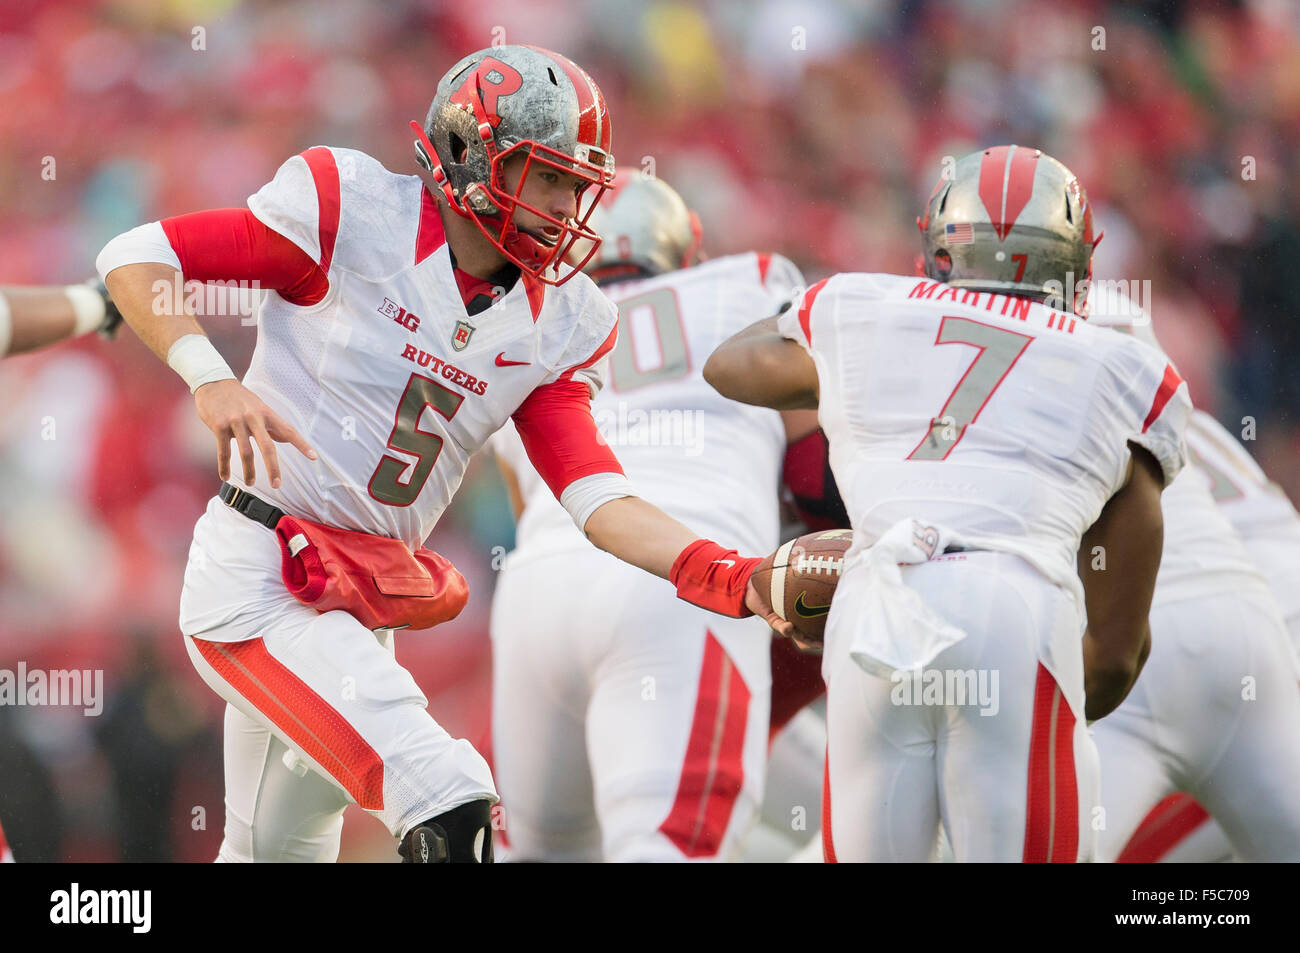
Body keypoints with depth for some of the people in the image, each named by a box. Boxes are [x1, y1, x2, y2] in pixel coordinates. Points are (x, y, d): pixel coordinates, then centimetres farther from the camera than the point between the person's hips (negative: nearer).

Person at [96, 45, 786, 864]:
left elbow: (597, 498, 0)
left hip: (362, 612, 8)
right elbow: (136, 256, -9)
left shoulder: (554, 320, 5)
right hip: (254, 580, -8)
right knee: (450, 804, -22)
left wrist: (730, 578, -15)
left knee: (281, 855, 21)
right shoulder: (357, 215, -12)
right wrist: (212, 379, -25)